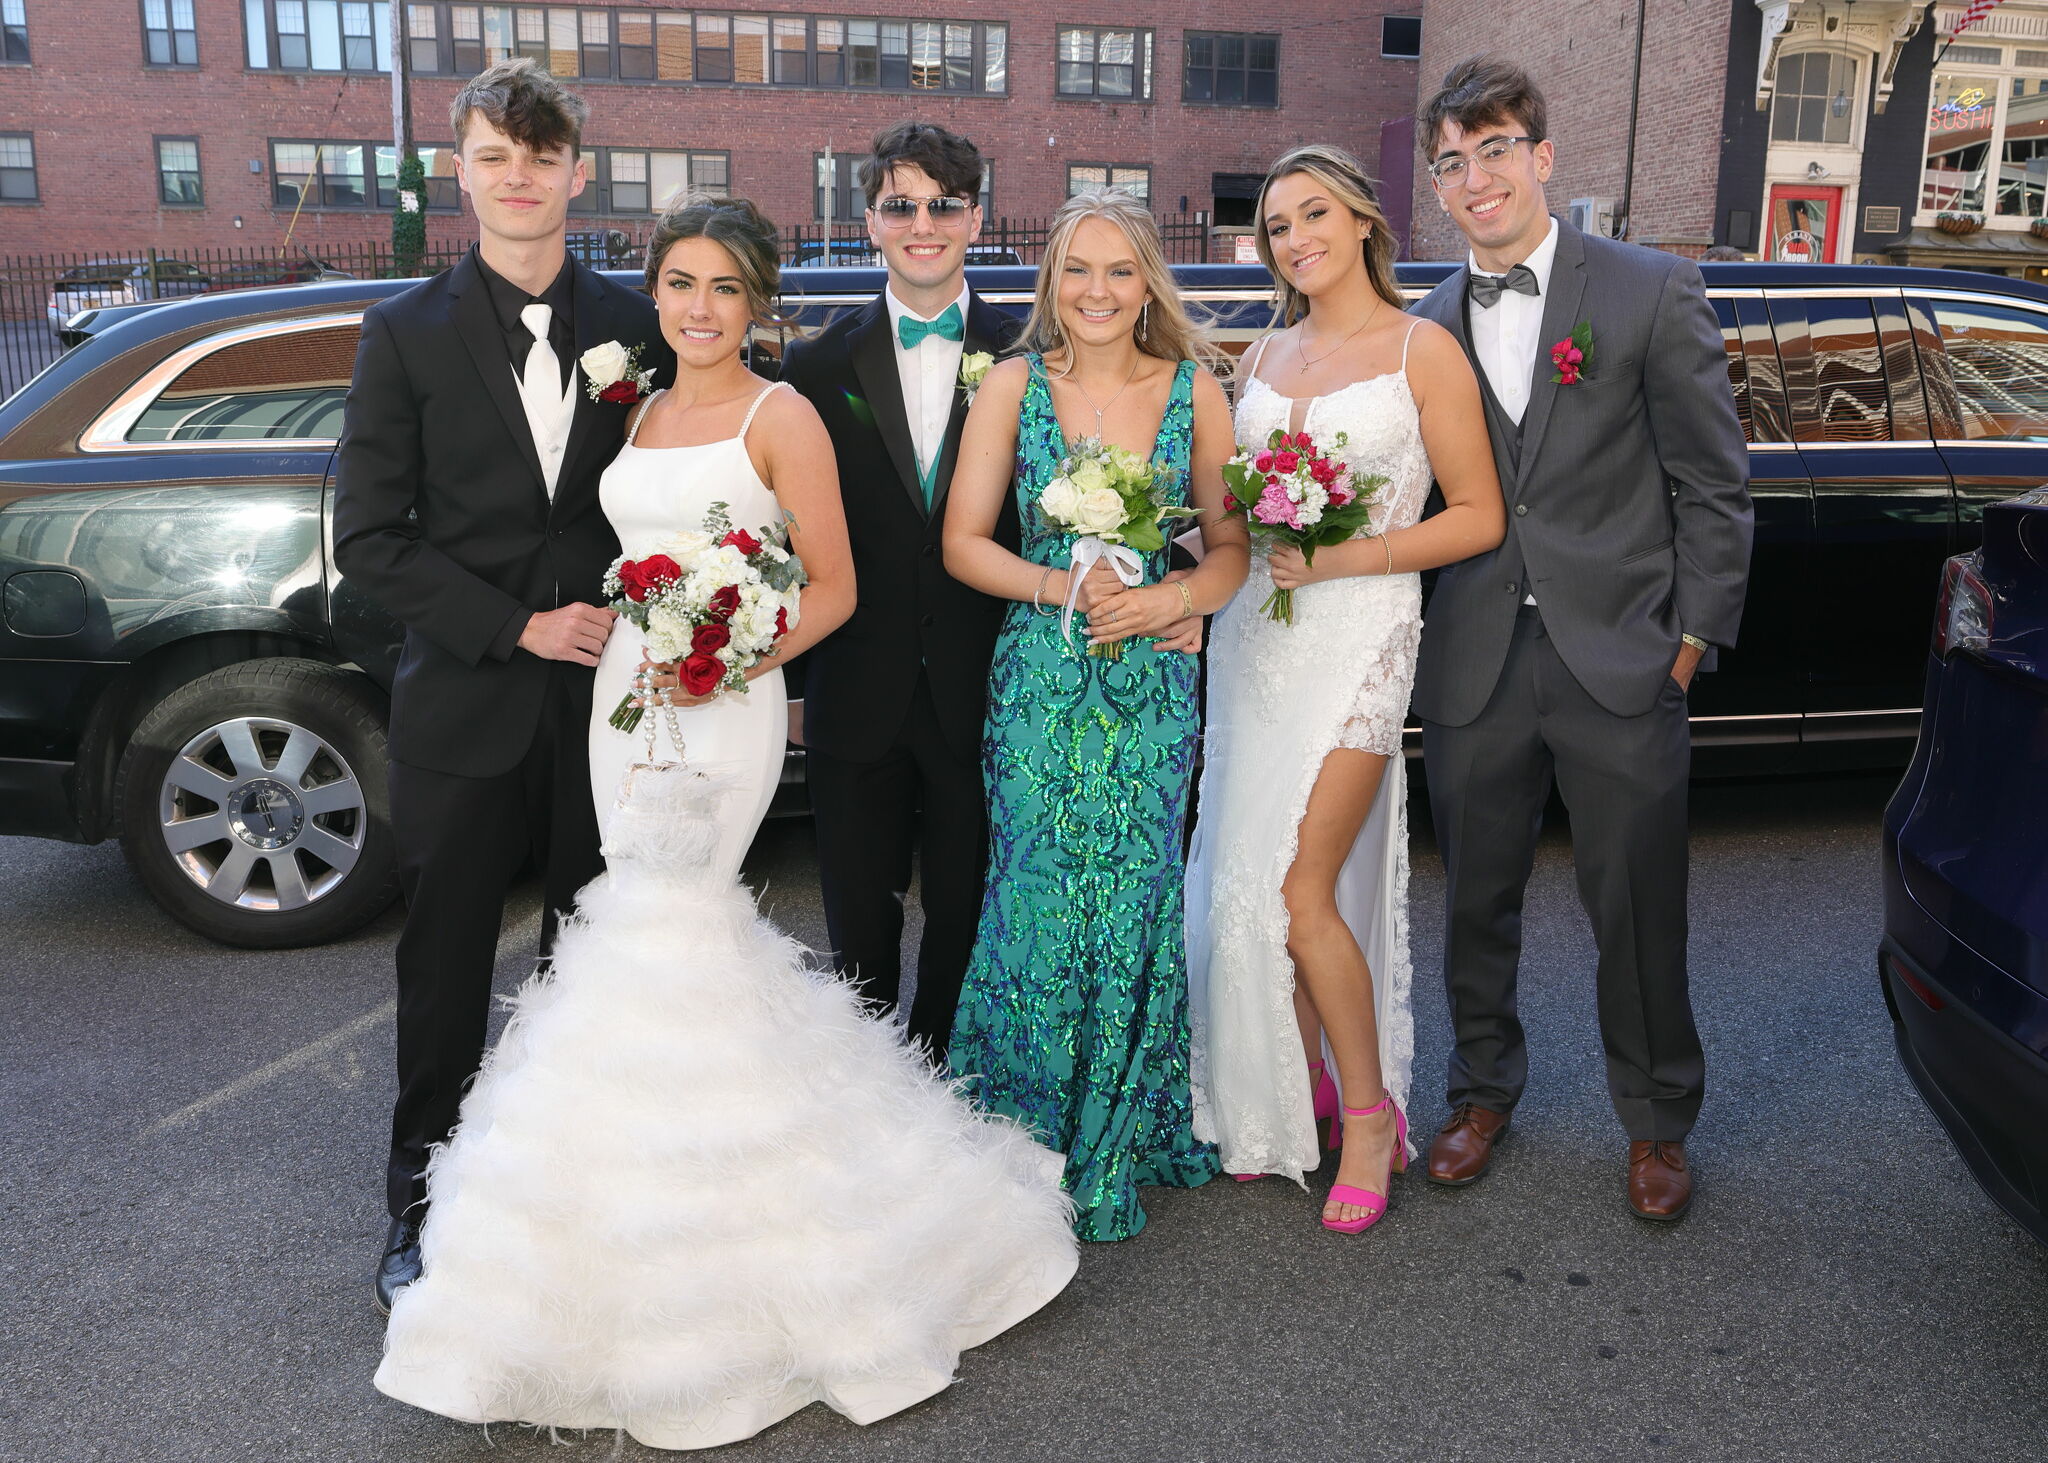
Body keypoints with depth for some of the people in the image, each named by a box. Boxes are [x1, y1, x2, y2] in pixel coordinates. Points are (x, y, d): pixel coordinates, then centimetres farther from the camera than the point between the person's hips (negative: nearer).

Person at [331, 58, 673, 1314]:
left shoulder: (637, 325, 3)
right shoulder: (407, 334, -1)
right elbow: (371, 535, -5)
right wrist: (517, 627, -13)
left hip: (605, 703, 1)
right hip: (464, 709, -1)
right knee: (447, 974, 10)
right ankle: (423, 1203, 28)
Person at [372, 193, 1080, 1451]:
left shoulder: (780, 417, -4)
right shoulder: (641, 415, 16)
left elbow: (834, 590, -7)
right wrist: (625, 647, 5)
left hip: (723, 709, -7)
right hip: (627, 695, 7)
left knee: (662, 937, -10)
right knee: (647, 922, 7)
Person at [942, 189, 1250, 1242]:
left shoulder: (1192, 391, 5)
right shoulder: (1013, 386, 2)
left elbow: (1232, 543, 6)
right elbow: (963, 542, 1)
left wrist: (1175, 597, -13)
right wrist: (1061, 587, -14)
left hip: (1154, 682, 1)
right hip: (1038, 679, -1)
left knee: (1134, 904, 4)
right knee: (1037, 900, -2)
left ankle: (1116, 1149, 25)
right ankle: (1031, 1146, 19)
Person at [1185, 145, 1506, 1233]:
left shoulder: (1422, 350, -2)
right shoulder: (1263, 357, 14)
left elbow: (1478, 519, -5)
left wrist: (1337, 559, -14)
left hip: (1357, 634, -5)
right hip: (1254, 633, 6)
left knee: (1298, 887, -12)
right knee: (1244, 880, 6)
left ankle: (1369, 1110, 8)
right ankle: (1293, 1097, 24)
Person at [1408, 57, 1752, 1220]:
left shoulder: (1653, 292, -2)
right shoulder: (1427, 325, 7)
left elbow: (1716, 486, -1)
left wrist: (1693, 638, -4)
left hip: (1620, 665, -2)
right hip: (1476, 669, 3)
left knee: (1639, 909, 8)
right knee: (1478, 901, 14)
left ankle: (1659, 1120, 29)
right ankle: (1486, 1089, 36)